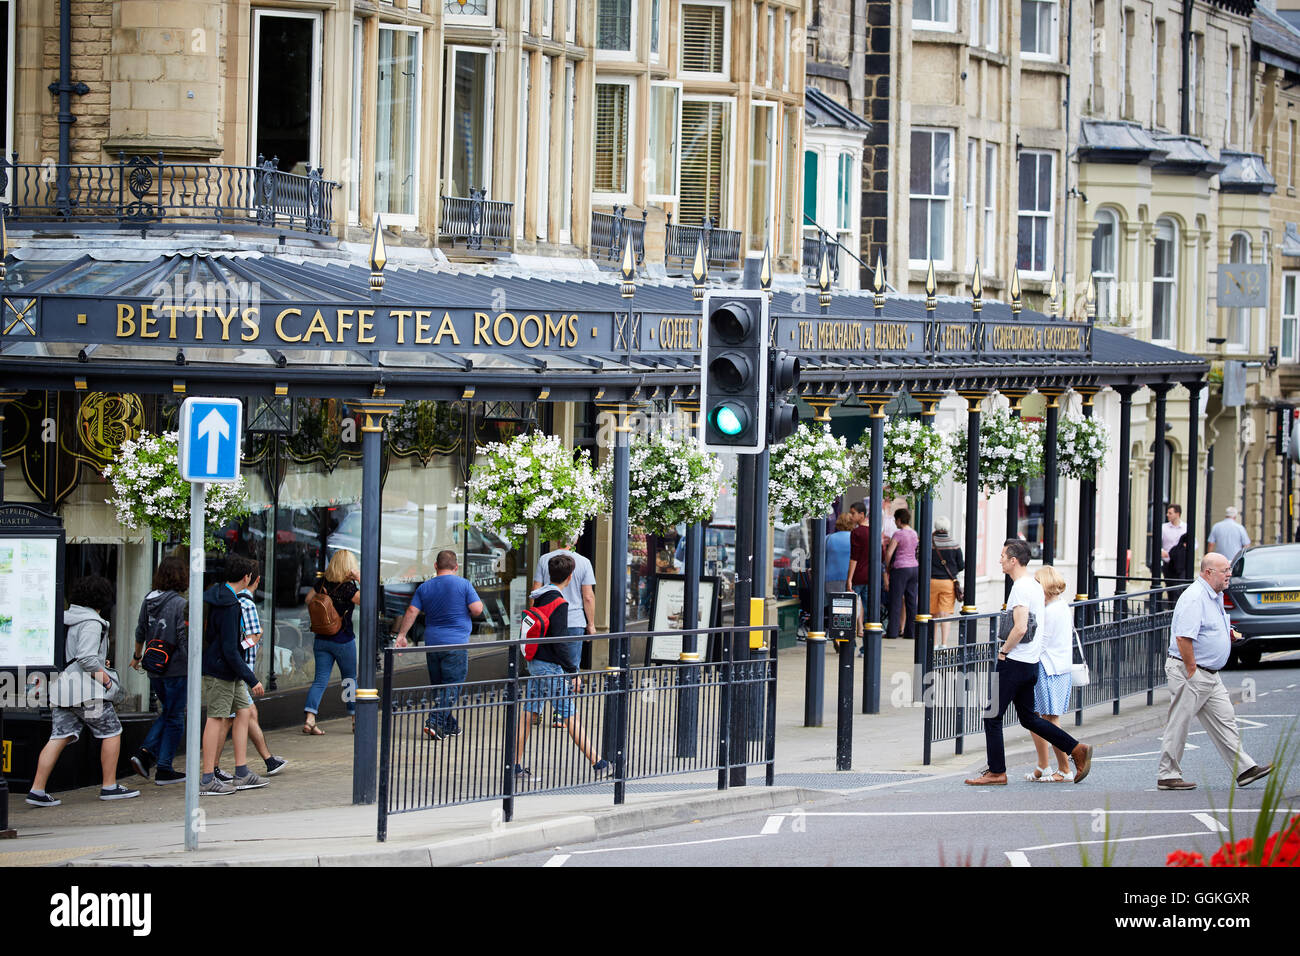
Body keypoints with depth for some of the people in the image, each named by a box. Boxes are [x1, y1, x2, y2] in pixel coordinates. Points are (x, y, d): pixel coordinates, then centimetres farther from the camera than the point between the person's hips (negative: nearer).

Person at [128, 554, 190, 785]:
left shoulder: (149, 600, 5)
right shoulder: (181, 604, -15)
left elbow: (140, 632, 16)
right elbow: (185, 638, -18)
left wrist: (137, 657, 31)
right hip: (177, 669, -6)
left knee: (167, 712, 21)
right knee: (174, 718, 5)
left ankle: (145, 753, 3)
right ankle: (164, 770, 6)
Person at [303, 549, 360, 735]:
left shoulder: (323, 584, 1)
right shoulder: (347, 587, -16)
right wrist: (360, 579, -19)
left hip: (321, 640, 4)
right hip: (343, 640, -4)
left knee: (320, 680, 3)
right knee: (350, 679, 13)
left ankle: (309, 719, -13)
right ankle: (356, 720, 22)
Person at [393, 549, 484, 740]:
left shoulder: (424, 588, 7)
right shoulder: (463, 585, -4)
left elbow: (412, 612, 2)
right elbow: (477, 610, -9)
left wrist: (401, 635, 8)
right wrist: (478, 601, 13)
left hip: (432, 644, 4)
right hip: (456, 644, -4)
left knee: (438, 686, 15)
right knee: (451, 687, -3)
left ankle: (450, 725, 19)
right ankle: (435, 722, -19)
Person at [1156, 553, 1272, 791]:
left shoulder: (1215, 596, 14)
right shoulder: (1195, 598, -18)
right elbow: (1183, 637, -25)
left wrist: (1228, 633, 8)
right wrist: (1191, 671, -22)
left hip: (1210, 674, 10)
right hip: (1190, 672, -10)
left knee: (1224, 722, 7)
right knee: (1178, 725, -2)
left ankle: (1243, 769, 8)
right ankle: (1167, 776, 4)